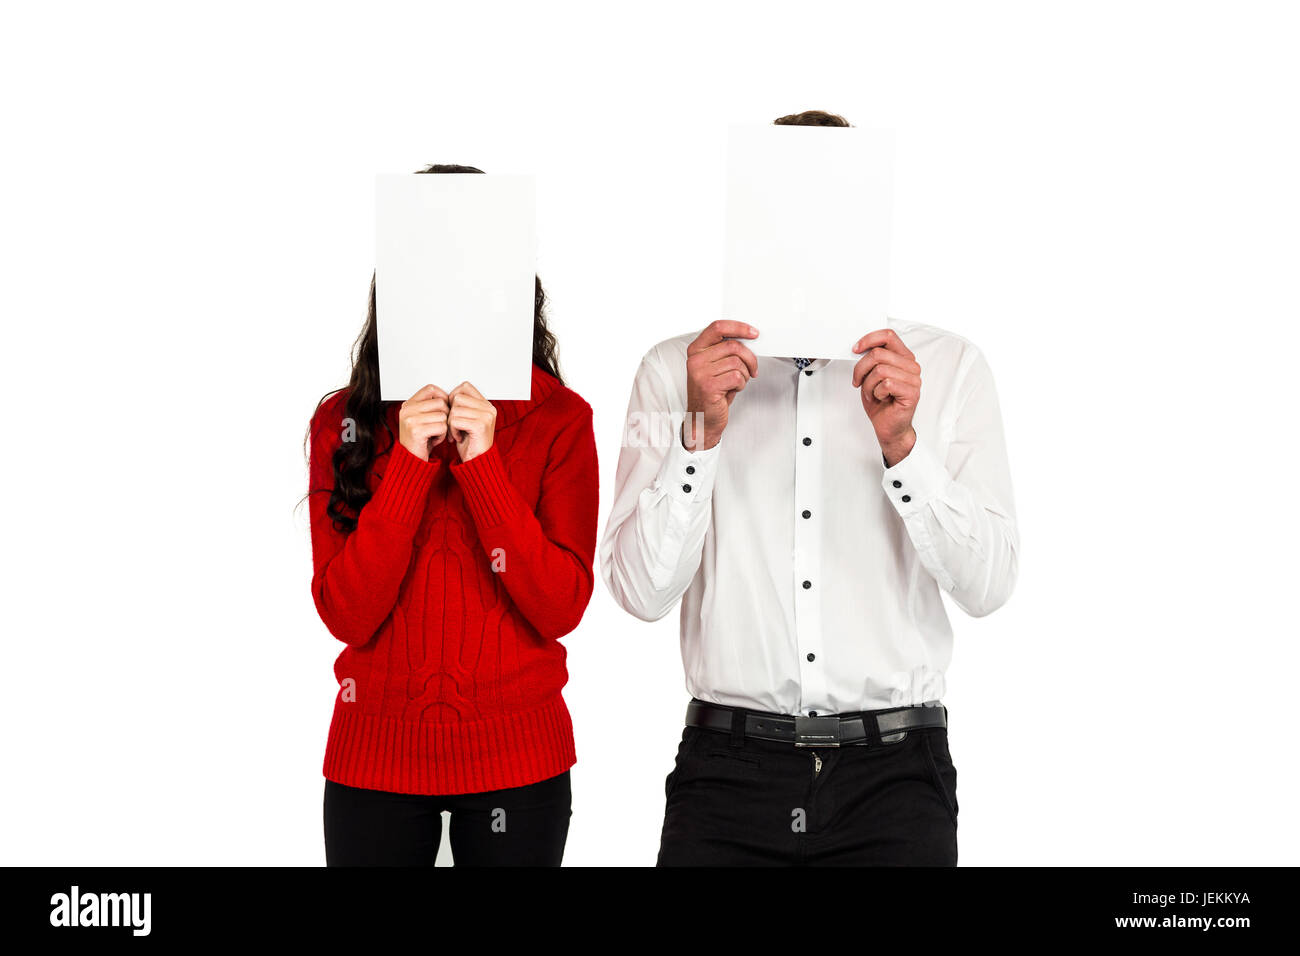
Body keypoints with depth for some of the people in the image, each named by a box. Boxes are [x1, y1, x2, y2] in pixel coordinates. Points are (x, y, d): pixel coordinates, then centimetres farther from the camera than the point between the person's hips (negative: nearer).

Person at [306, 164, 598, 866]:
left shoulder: (559, 419, -2)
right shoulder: (343, 422, 0)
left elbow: (561, 607, -11)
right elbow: (347, 613, -9)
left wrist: (482, 463, -18)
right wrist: (409, 464, -17)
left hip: (515, 756, 0)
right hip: (375, 757, 1)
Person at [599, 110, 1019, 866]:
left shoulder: (948, 367, 4)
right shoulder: (675, 370, 4)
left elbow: (988, 585, -4)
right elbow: (641, 591, -4)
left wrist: (901, 443, -16)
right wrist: (701, 432, -15)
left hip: (893, 773, 0)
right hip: (729, 767, 0)